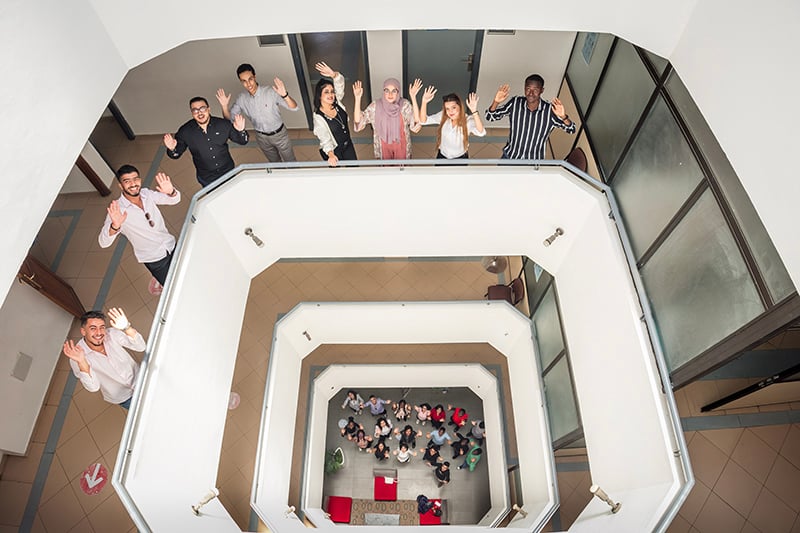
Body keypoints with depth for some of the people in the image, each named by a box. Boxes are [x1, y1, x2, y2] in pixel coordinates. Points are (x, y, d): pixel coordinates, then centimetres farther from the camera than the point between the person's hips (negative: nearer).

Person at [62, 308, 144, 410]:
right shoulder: (78, 353, -23)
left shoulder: (112, 334, -20)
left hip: (138, 378, 2)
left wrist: (127, 327, -45)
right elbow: (93, 387, -26)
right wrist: (81, 362, -42)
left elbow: (141, 347, -28)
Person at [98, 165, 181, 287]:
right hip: (155, 261, -4)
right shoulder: (117, 210, -21)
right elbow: (103, 243, -28)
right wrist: (115, 226, -50)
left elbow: (174, 199, -5)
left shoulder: (147, 194, -9)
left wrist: (170, 191, -29)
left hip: (172, 246, 4)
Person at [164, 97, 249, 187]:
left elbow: (242, 141, -5)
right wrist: (172, 149, -27)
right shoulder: (185, 132, -13)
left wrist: (240, 131, -27)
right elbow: (176, 154, -3)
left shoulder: (223, 124, -13)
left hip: (229, 172, 1)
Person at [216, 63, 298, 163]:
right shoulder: (241, 98, -12)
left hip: (279, 134, -3)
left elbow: (294, 108, -30)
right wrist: (224, 106, -25)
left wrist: (285, 95, -52)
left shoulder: (271, 92, -26)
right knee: (275, 163, 24)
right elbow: (230, 117, -2)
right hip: (261, 137, 4)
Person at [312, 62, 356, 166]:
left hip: (348, 145, 6)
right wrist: (331, 155, -45)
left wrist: (333, 74, -42)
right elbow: (325, 140, -28)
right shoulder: (318, 118, -26)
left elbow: (340, 83, -20)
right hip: (333, 151, -6)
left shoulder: (337, 102, -11)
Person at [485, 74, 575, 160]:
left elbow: (571, 130, -14)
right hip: (509, 157, 1)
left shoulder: (550, 110, -18)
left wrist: (563, 117, -35)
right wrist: (496, 102, -29)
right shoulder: (515, 103, -13)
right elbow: (490, 117, -9)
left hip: (534, 162, -1)